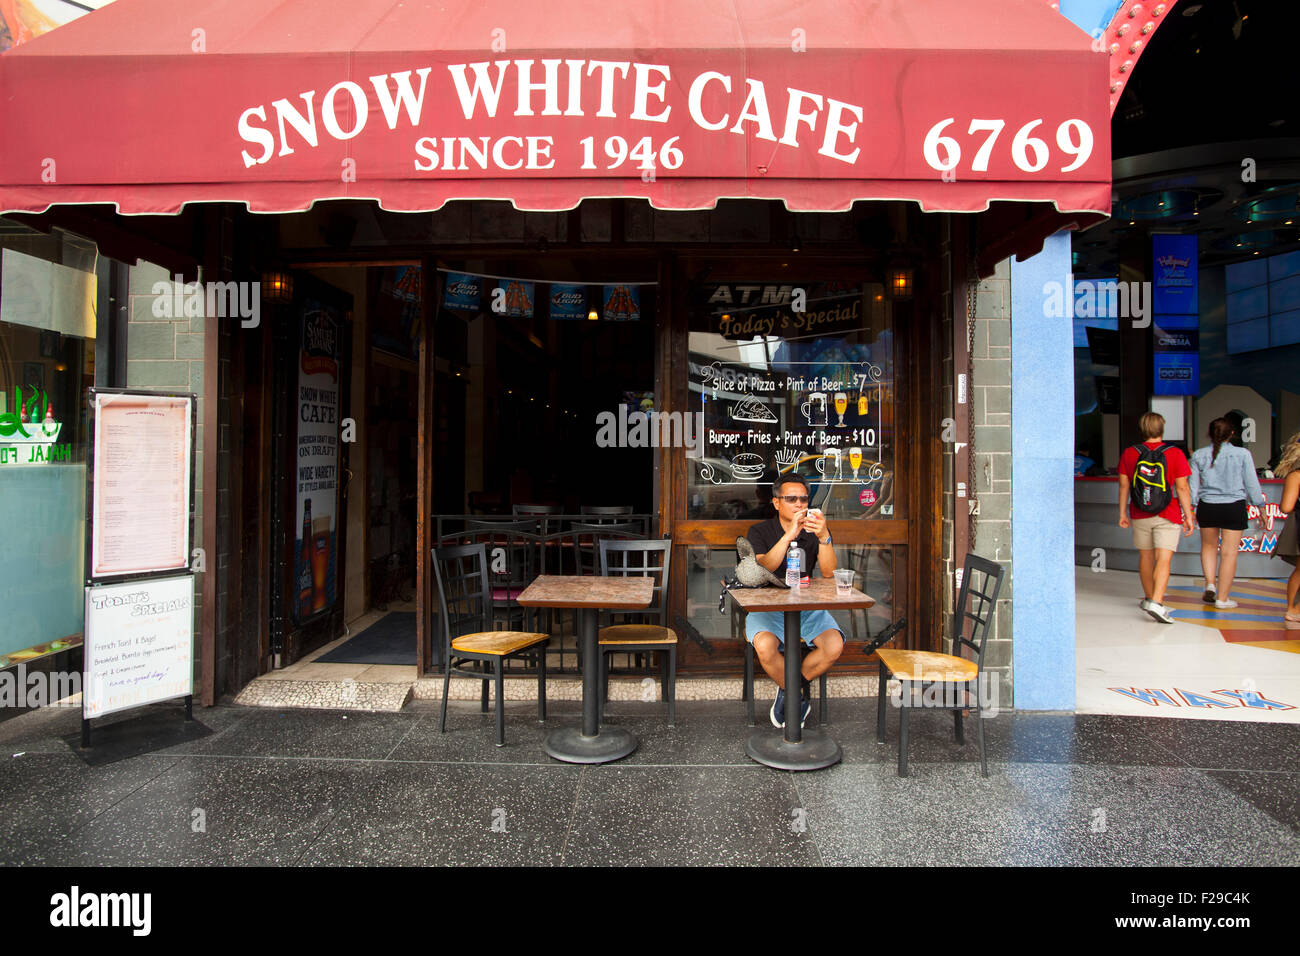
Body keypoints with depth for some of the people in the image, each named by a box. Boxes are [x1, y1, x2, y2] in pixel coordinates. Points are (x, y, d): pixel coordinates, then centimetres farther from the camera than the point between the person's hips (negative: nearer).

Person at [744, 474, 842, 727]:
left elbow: (828, 573, -9)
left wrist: (824, 537, -25)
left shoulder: (815, 532, 6)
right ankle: (798, 693, -1)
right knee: (765, 646, -32)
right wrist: (789, 535, -28)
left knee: (835, 645, -24)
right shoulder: (760, 532, 1)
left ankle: (788, 689, 2)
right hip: (768, 608, -2)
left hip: (808, 607, 2)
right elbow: (762, 569, -18)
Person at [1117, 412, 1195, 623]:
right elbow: (1182, 488, -7)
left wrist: (1122, 513, 10)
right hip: (1167, 516, -3)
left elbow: (1123, 485, 3)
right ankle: (1156, 602, -20)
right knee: (1163, 559, -7)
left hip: (1140, 515, 3)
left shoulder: (1129, 453, 1)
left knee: (1145, 557, 16)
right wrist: (1188, 516, -1)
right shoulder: (1175, 454, -7)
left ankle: (1150, 598, 30)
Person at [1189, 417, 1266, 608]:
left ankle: (1210, 583, 8)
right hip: (1234, 508, -2)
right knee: (1229, 552, 4)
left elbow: (1193, 485, 2)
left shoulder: (1199, 455, -1)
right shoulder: (1242, 454, -6)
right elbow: (1252, 484, 0)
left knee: (1209, 545, 23)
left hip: (1207, 507, 2)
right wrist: (1260, 506, 12)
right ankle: (1222, 598, 9)